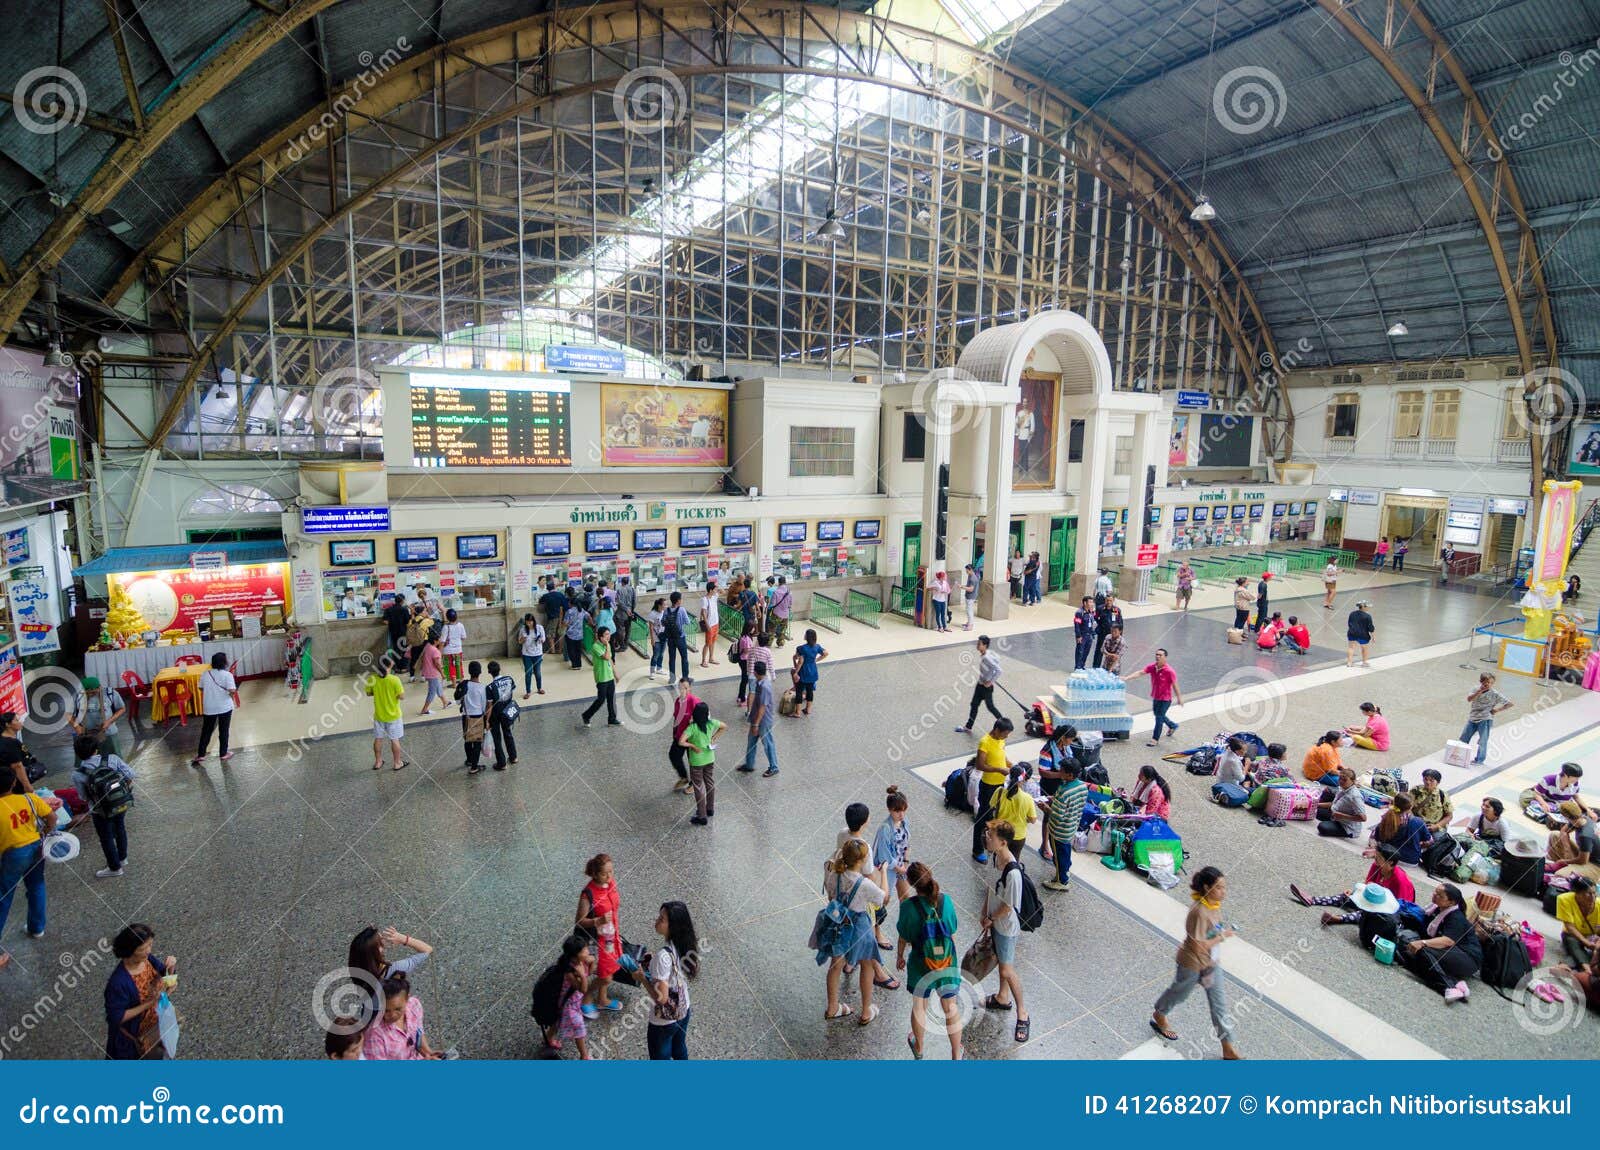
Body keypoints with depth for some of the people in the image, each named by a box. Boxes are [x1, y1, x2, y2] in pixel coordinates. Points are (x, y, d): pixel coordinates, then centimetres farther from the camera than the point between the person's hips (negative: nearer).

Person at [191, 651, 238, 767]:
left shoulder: (205, 673, -2)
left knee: (206, 731, 15)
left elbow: (201, 689, 7)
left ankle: (200, 755, 17)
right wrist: (235, 690, -1)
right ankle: (223, 754, 17)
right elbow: (232, 691, -21)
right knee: (223, 731, 8)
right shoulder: (227, 675, -15)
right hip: (225, 707, -3)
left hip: (209, 707, 3)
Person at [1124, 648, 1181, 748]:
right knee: (1157, 714, 24)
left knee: (1159, 718, -2)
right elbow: (1140, 673, -13)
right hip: (1155, 697, 7)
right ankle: (1172, 726, 50)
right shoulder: (1152, 667, -7)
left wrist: (1179, 698, -6)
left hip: (1165, 699, -7)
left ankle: (1155, 739, 9)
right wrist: (1127, 678, -25)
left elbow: (1175, 685, -14)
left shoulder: (1169, 671, -21)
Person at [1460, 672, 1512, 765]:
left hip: (1485, 720, -4)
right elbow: (1469, 699, -13)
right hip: (1472, 718, 4)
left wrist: (1497, 710, -10)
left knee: (1483, 741, 2)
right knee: (1464, 738, 11)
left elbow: (1509, 703, -5)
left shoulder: (1495, 694, -9)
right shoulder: (1476, 689, 0)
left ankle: (1480, 759, 16)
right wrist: (1479, 691, -20)